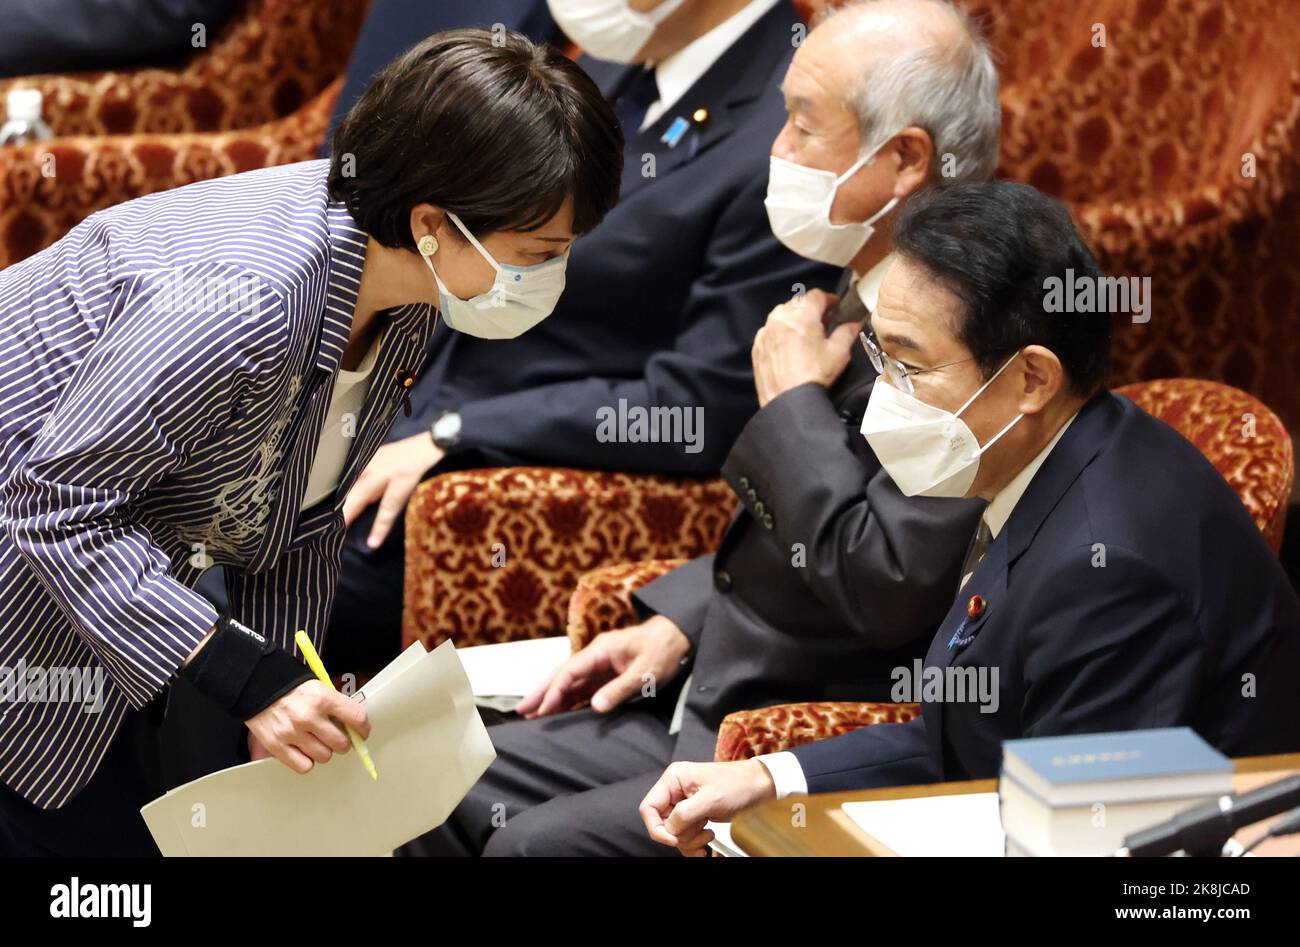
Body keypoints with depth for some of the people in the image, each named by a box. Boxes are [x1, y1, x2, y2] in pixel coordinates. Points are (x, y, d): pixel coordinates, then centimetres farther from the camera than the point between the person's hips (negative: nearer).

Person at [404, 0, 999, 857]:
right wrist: (678, 625, 11)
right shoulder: (871, 298, 10)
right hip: (710, 702, 10)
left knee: (538, 843, -19)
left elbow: (886, 588, -29)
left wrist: (792, 402, -17)